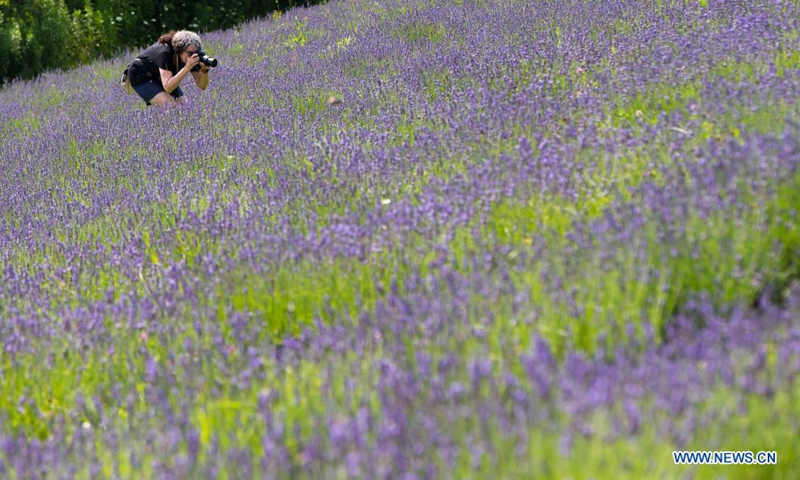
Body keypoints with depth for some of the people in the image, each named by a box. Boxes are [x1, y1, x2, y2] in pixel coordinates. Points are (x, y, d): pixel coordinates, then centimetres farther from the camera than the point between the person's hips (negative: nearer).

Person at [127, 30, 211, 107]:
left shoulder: (191, 54, -20)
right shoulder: (165, 52, -37)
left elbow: (202, 86, -18)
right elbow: (168, 88, -45)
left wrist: (204, 70, -39)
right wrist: (187, 68, -51)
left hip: (159, 78, 7)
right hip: (142, 77, -7)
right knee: (169, 104, -27)